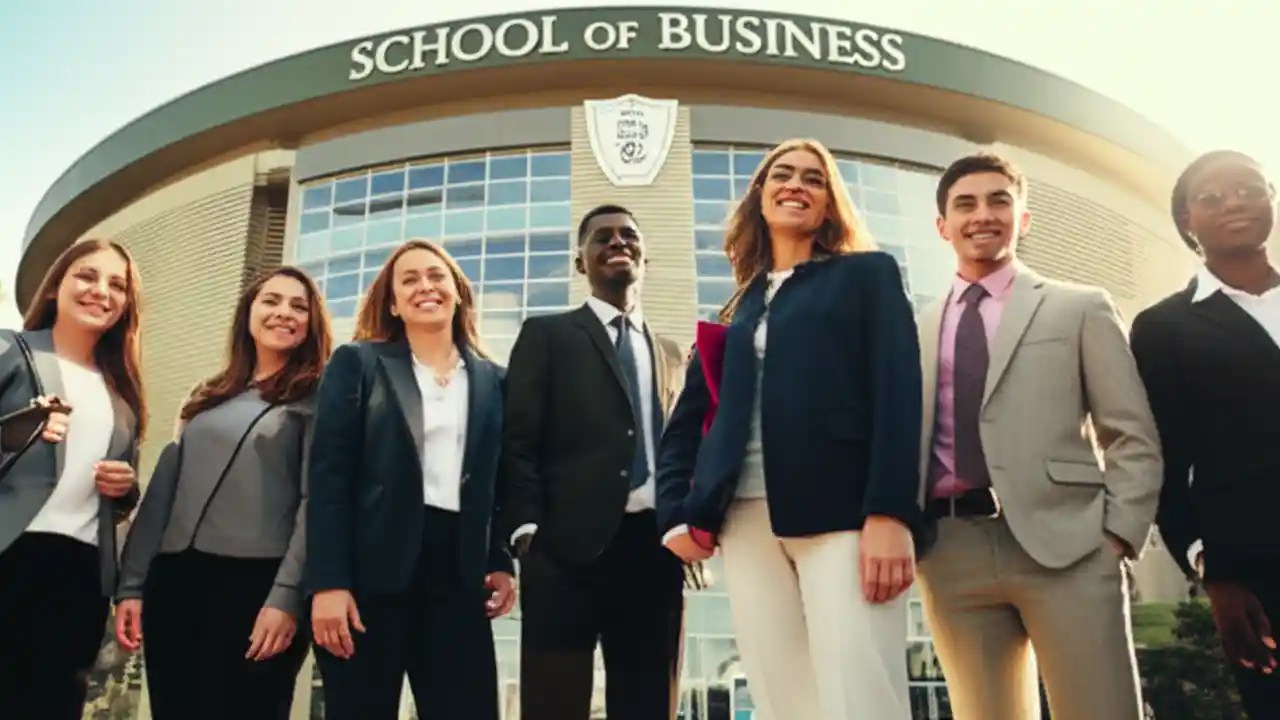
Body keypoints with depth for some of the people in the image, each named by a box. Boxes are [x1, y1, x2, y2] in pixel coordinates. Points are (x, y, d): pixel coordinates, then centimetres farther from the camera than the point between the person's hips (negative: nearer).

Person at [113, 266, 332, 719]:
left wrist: (286, 596, -16)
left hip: (258, 585, -5)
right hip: (176, 582, 5)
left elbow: (314, 502, -8)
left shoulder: (318, 398, 2)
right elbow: (164, 490, 16)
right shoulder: (208, 398, 18)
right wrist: (132, 584, 9)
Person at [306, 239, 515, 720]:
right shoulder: (357, 363, 5)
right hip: (371, 570, -2)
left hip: (458, 573, 2)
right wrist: (328, 582, -11)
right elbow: (328, 476, -3)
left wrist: (501, 563, 2)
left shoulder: (492, 379, 13)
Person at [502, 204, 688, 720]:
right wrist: (527, 531, -11)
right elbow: (519, 441, 1)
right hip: (570, 547, -4)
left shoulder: (670, 354, 23)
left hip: (656, 548, 4)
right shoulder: (547, 335, 11)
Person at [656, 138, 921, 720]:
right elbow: (687, 419, 19)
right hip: (747, 522, 4)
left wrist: (889, 512, -15)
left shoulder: (867, 274, 10)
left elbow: (898, 390, -3)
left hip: (840, 515, -4)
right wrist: (676, 512, 4)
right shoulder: (739, 307, 21)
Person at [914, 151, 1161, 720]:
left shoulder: (1081, 308, 11)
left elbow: (1133, 436, 6)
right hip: (950, 551, 2)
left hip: (1064, 541, -2)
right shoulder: (917, 329, 17)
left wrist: (1118, 536, -5)